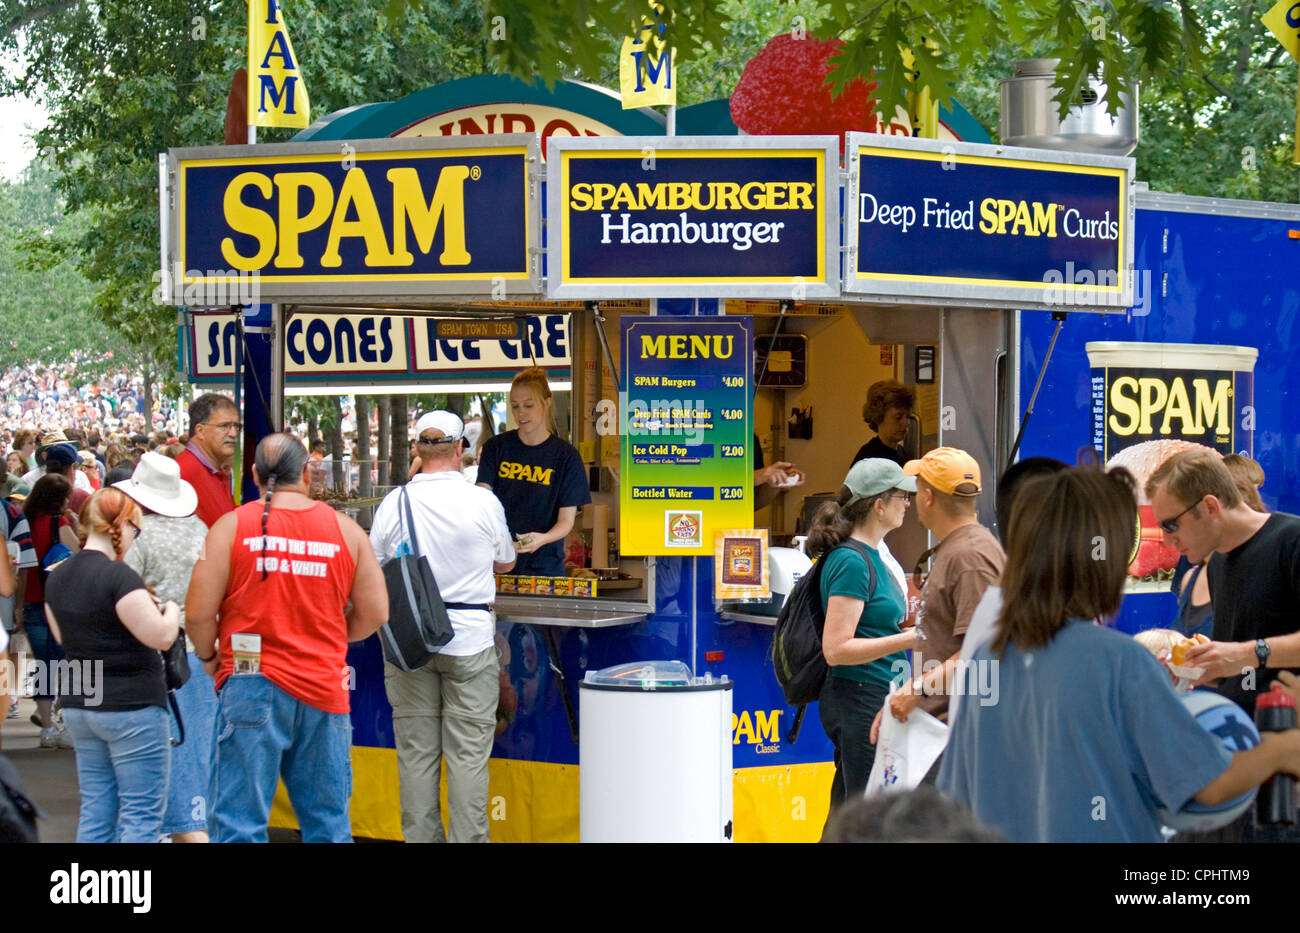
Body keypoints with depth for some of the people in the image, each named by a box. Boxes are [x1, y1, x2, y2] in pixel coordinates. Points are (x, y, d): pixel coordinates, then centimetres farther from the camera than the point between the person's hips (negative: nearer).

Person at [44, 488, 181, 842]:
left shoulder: (58, 577, 8)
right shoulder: (118, 576, -18)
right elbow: (160, 636, -21)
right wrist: (169, 610, 1)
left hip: (78, 704, 8)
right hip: (131, 706, -8)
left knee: (95, 812, 12)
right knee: (141, 813, -3)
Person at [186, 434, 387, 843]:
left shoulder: (231, 526, -3)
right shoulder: (346, 529, 5)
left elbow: (198, 613, -5)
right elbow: (374, 614, 8)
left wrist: (208, 656, 14)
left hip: (253, 684, -2)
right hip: (325, 689, 3)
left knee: (240, 821, 0)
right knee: (328, 819, 10)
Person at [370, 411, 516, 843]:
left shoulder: (394, 503, -3)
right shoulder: (484, 502, -6)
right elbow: (505, 563, 10)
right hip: (469, 636, -2)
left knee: (416, 752, 8)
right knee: (468, 753, 1)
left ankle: (420, 837, 12)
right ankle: (468, 837, 1)